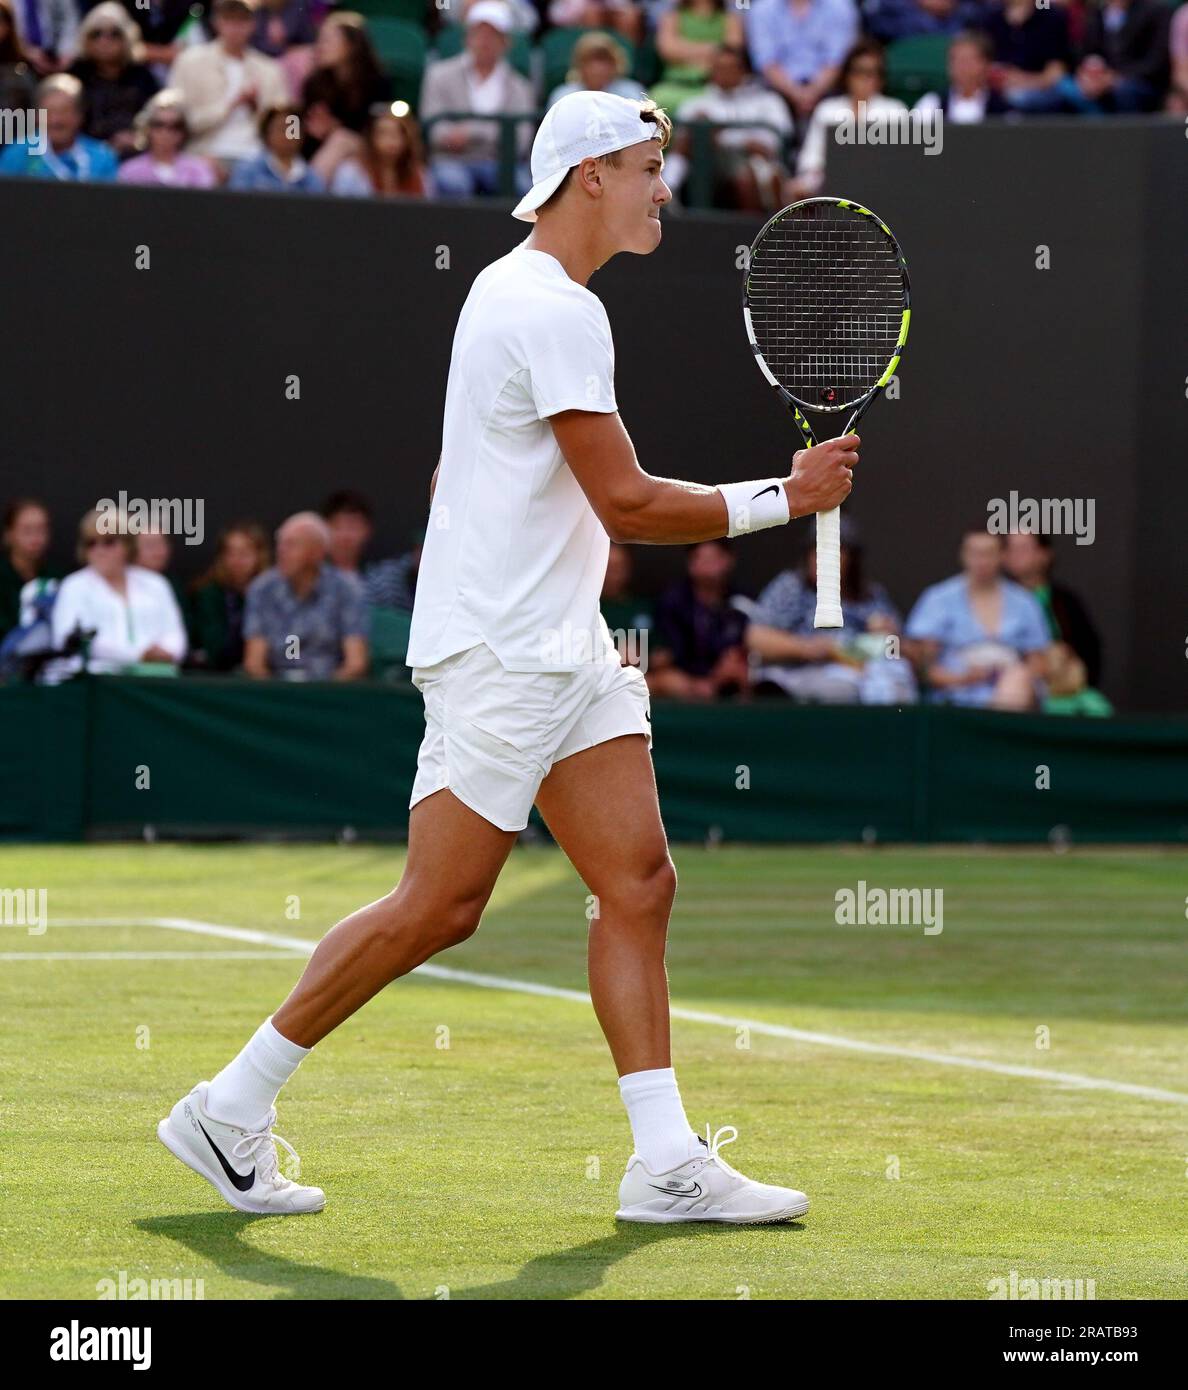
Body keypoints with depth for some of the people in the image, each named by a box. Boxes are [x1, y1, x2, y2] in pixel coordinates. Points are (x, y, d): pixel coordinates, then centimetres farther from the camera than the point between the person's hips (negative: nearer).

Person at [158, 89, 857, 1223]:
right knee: (439, 908, -7)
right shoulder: (554, 312, -16)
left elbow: (452, 476, 25)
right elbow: (627, 503, -18)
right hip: (499, 660, -10)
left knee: (638, 884, 2)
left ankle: (667, 1165, -1)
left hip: (567, 655, 10)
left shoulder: (511, 291, 17)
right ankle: (228, 1108, 3)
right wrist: (783, 499, -10)